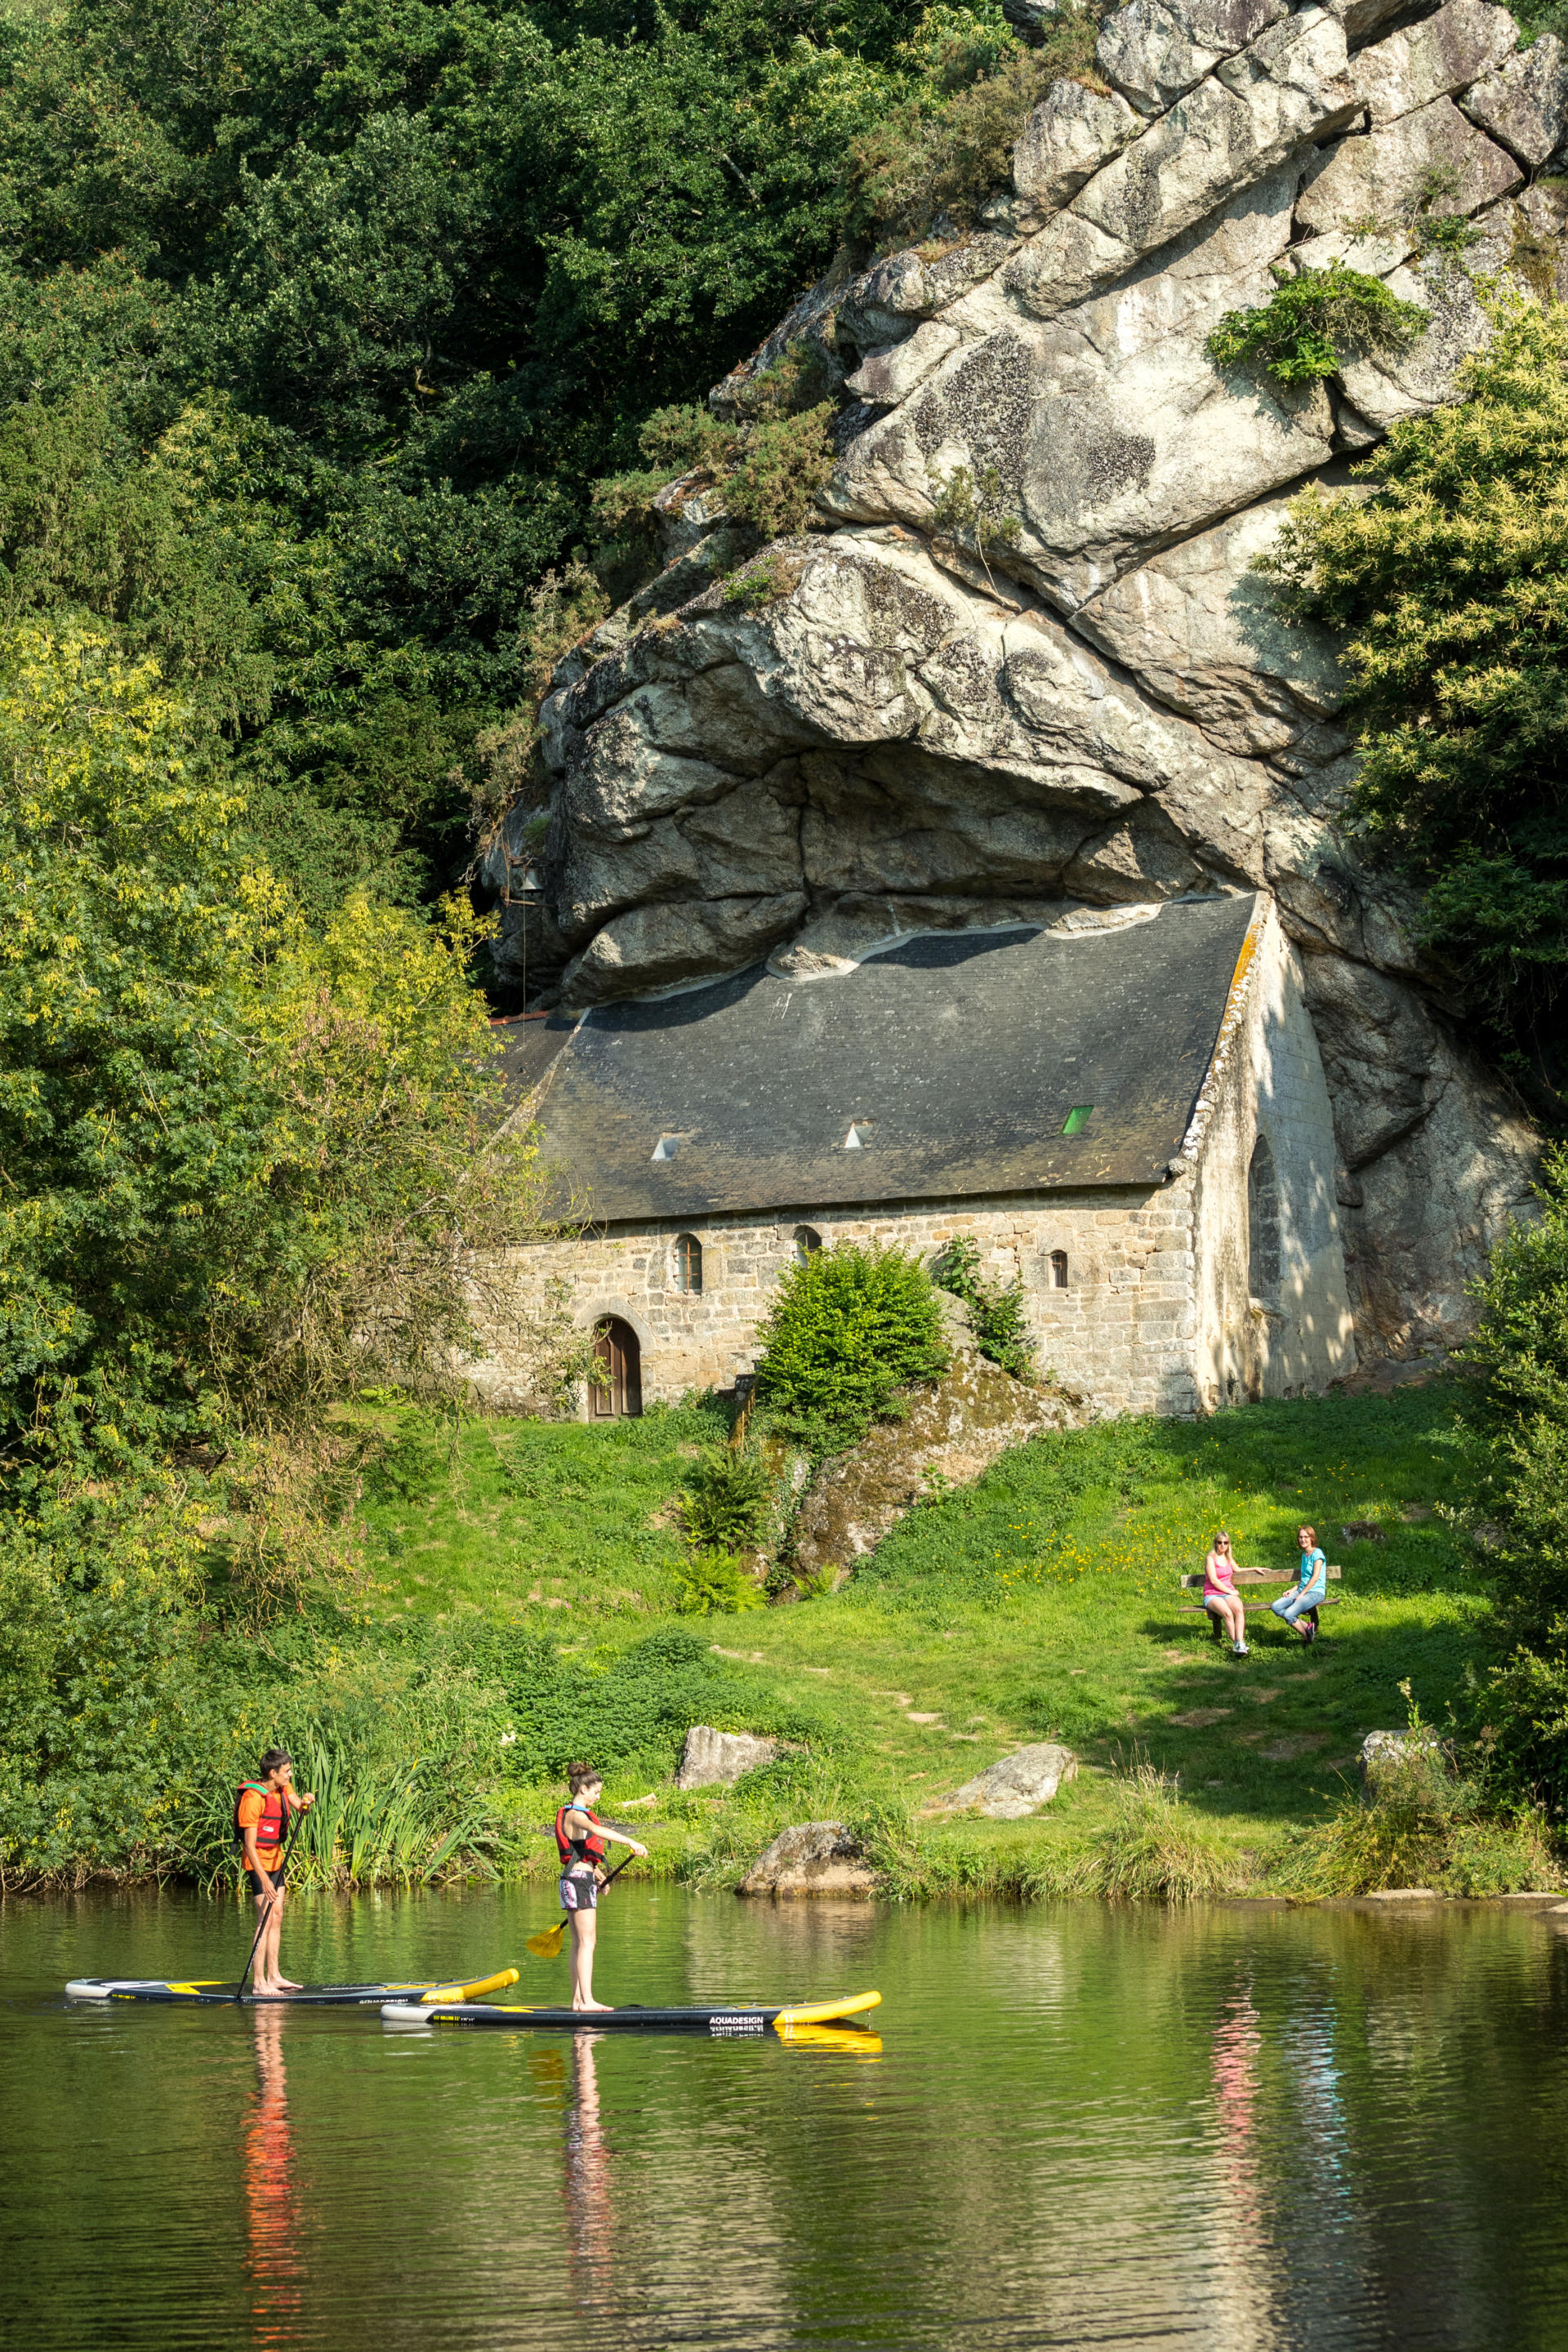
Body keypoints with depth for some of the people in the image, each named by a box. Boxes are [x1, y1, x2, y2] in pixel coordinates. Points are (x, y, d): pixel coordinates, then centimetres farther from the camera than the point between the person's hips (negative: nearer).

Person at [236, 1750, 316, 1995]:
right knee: (267, 1917, -13)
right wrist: (264, 1879, -30)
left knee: (277, 1916, 10)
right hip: (259, 1861, -9)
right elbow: (250, 1844, -25)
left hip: (275, 1858, 9)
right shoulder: (253, 1798, -23)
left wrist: (306, 1802, -32)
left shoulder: (283, 1787, 3)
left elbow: (300, 1808, -7)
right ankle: (258, 1981, -12)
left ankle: (273, 1976, 16)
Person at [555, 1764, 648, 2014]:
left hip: (579, 1879, 11)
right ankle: (587, 2000, -17)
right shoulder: (575, 1815, -15)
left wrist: (596, 1871, 37)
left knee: (579, 1943, 12)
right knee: (587, 1942, -13)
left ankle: (577, 1999, 14)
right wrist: (631, 1843, -45)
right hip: (579, 1878, -11)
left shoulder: (580, 1813, 17)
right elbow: (598, 1830, -35)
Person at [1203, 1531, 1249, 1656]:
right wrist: (1230, 1591, -9)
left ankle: (1240, 1643, -44)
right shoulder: (1211, 1558, -1)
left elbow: (1236, 1570, 39)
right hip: (1212, 1595, -4)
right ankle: (1235, 1643, -37)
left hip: (1228, 1593, 4)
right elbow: (1214, 1581, -9)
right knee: (1227, 1613, -36)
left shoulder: (1228, 1558, 19)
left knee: (1239, 1609, -31)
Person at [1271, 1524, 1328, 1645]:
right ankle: (1307, 1626, -11)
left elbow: (1315, 1577, -13)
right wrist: (1292, 1591, 5)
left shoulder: (1317, 1553, -6)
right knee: (1276, 1607, -14)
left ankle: (1307, 1638, -6)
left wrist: (1301, 1594, -13)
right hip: (1302, 1590, 8)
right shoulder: (1304, 1555, 20)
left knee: (1289, 1614, -28)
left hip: (1316, 1592, -8)